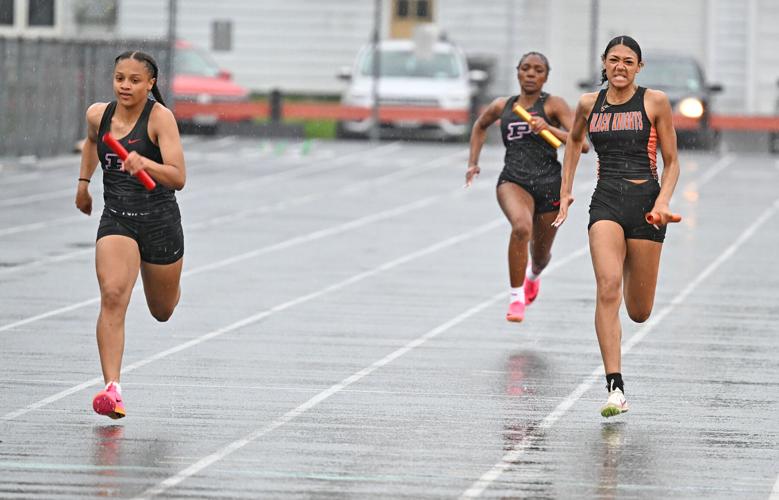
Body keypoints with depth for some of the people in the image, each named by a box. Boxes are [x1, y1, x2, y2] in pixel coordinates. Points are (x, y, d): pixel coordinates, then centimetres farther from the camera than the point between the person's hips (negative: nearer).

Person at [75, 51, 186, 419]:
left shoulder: (160, 117, -14)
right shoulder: (98, 114, 0)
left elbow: (178, 178, -22)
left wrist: (144, 164, -38)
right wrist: (83, 182, 26)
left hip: (160, 222, -2)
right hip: (116, 220, 2)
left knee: (162, 311, 17)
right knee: (112, 295, -23)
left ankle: (171, 288, 57)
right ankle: (112, 389, -30)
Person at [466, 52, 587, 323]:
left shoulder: (554, 105, -2)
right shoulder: (502, 106, 9)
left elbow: (582, 143, -11)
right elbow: (480, 126, 31)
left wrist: (549, 128, -24)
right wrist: (473, 162, 23)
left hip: (550, 185, 0)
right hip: (513, 180, 0)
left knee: (541, 254, 16)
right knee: (521, 227, -33)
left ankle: (533, 273, 57)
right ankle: (516, 298, -25)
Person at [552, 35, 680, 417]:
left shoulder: (655, 102, 1)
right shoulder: (589, 104, 8)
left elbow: (671, 162, 5)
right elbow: (574, 139, 29)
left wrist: (663, 200, -11)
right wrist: (565, 190, 26)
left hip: (645, 200, -1)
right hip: (606, 202, 1)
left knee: (639, 313, 6)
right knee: (608, 288, -23)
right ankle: (615, 387, -24)